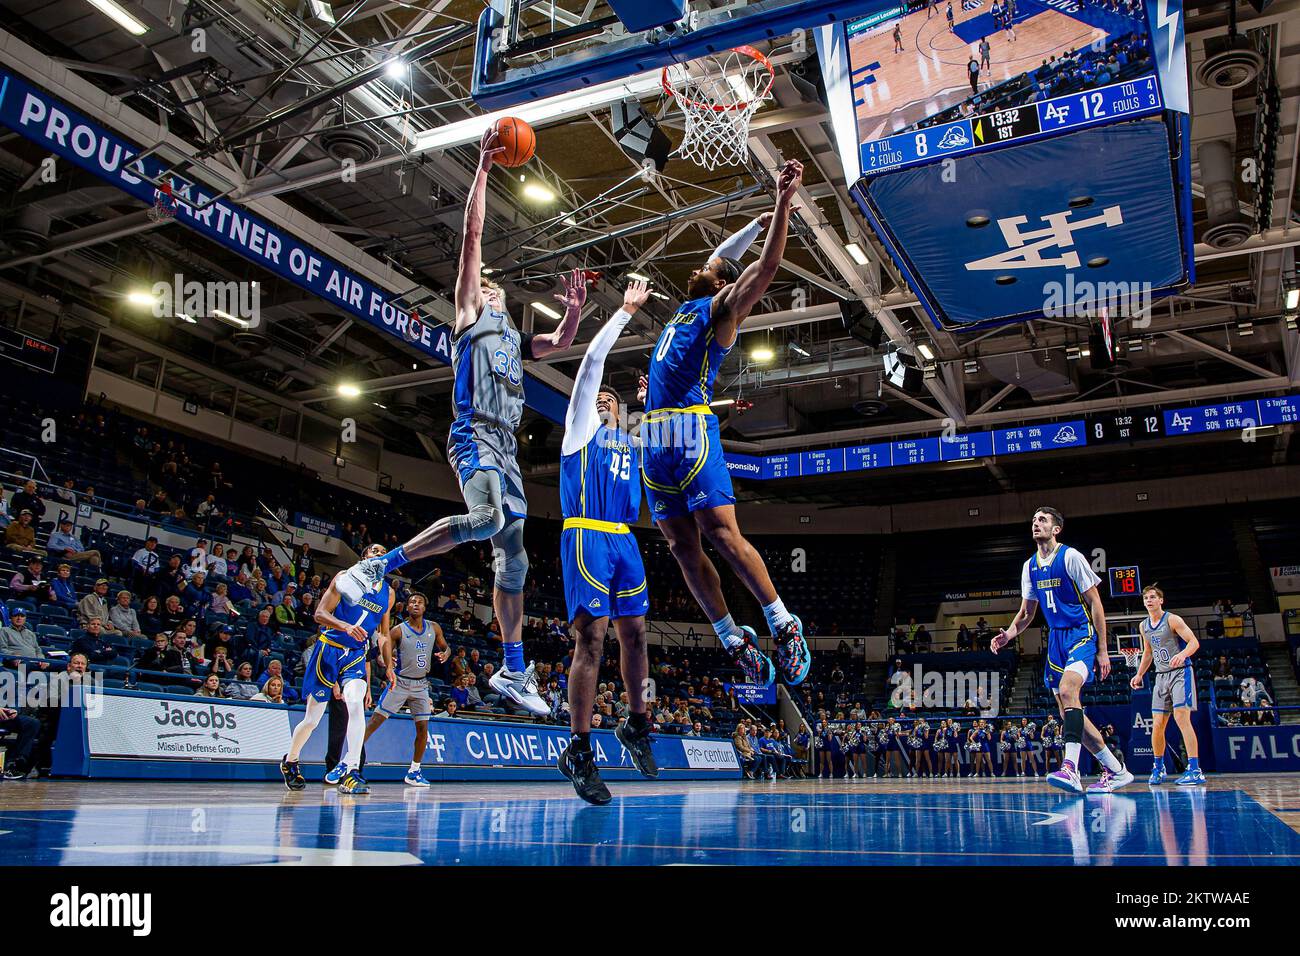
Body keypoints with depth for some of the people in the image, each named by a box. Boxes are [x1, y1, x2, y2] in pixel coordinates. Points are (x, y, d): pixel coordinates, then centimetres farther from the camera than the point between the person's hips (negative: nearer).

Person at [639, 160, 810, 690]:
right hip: (656, 436, 8)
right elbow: (721, 256, 39)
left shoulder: (721, 309, 5)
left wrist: (783, 204, -10)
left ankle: (784, 625, -1)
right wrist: (764, 218, 39)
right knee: (682, 546, 2)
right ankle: (734, 640, 8)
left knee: (722, 533, -13)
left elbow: (765, 267, -7)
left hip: (692, 432, -8)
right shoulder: (686, 308, 26)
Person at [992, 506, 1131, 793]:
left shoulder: (1071, 557, -8)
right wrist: (1008, 634, -2)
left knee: (1067, 690, -29)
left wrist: (1102, 650, -10)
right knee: (1068, 712, 6)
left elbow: (1095, 603, -7)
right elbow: (1026, 613, 17)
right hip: (1056, 639, 7)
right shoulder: (1030, 566, 11)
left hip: (1082, 635, -7)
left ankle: (1070, 769, -34)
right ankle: (1115, 770, 19)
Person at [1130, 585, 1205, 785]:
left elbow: (1194, 642, -15)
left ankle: (1195, 770, -18)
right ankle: (1158, 768, 17)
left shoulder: (1172, 620, -8)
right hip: (1161, 677, 6)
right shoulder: (1144, 626, 13)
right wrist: (1140, 674, 18)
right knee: (1157, 725, 3)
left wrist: (1183, 654, -35)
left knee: (1181, 718, -19)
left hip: (1180, 673, -6)